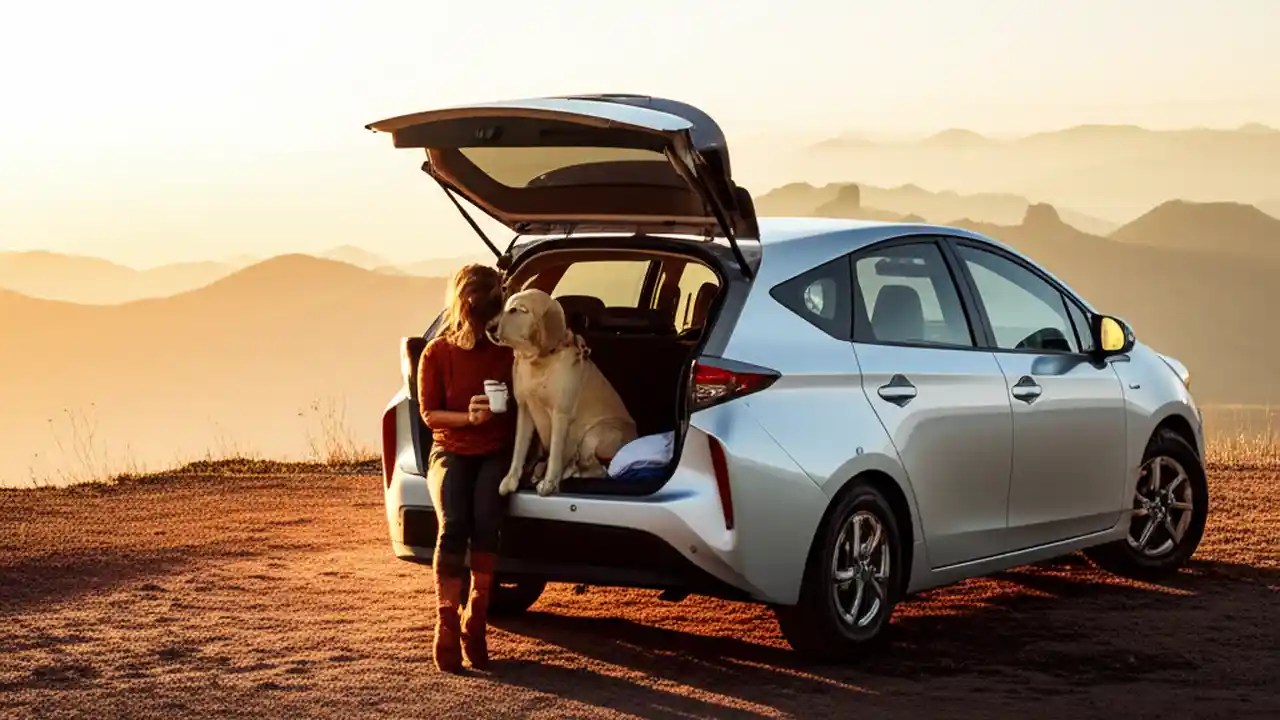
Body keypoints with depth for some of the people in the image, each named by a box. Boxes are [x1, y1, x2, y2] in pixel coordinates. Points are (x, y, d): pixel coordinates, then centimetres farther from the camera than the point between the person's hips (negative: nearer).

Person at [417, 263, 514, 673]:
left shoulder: (508, 350, 4)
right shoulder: (437, 353, 3)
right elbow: (429, 413, 1)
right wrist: (467, 416, -16)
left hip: (496, 452, 0)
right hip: (451, 451, 0)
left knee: (486, 520, -29)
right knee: (453, 524, -29)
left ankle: (476, 625, -16)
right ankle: (447, 628, -23)